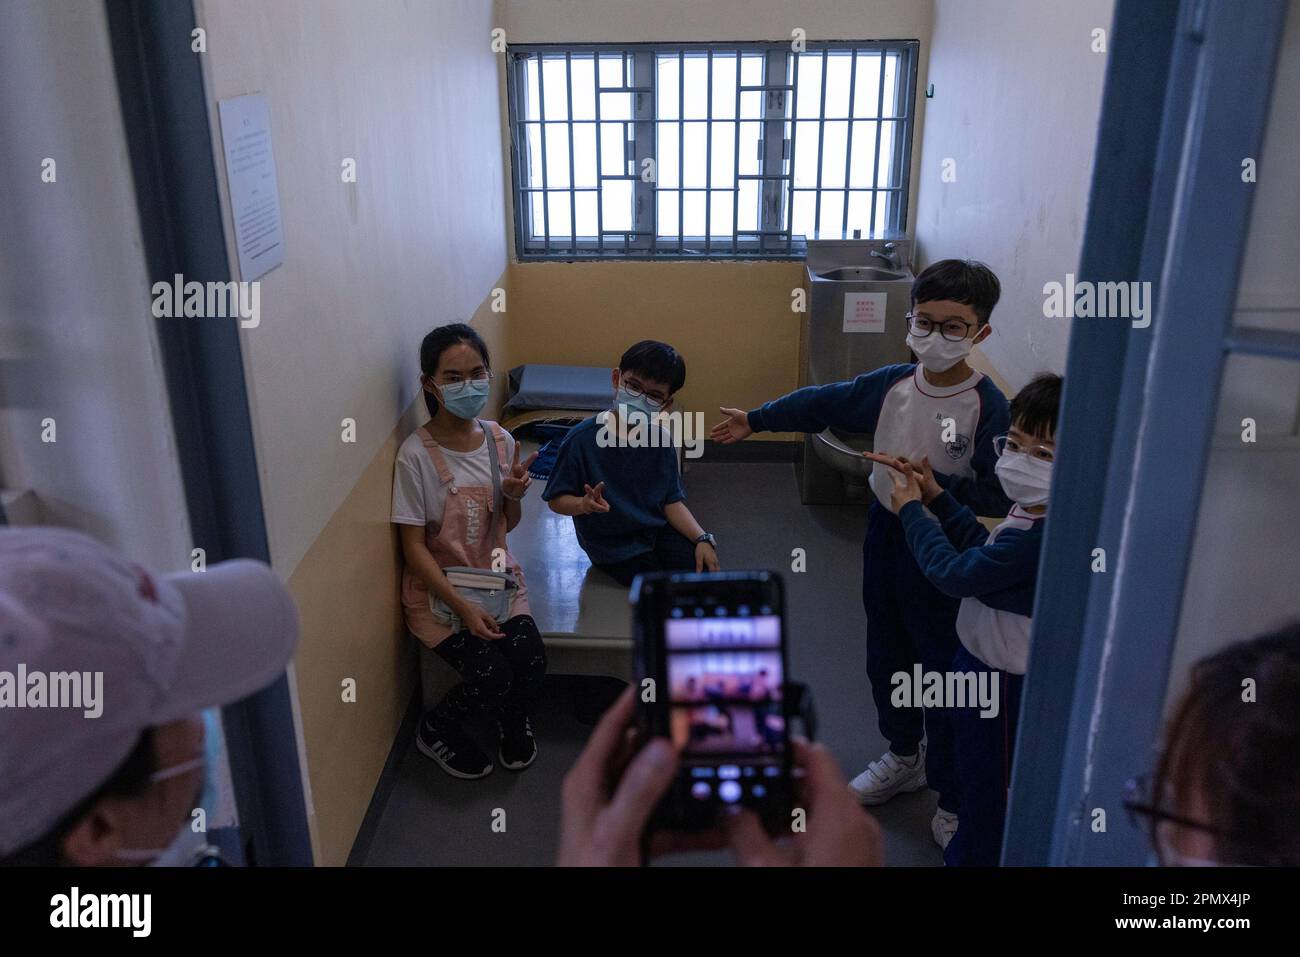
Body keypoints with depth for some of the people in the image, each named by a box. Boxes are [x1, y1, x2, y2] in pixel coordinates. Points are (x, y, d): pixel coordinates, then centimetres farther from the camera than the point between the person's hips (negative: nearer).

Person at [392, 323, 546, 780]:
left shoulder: (500, 440, -1)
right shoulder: (416, 454, -16)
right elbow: (414, 546, -14)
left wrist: (514, 495, -12)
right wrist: (462, 607, -21)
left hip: (496, 577, 4)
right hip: (438, 588, -4)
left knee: (531, 664, -17)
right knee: (491, 676, -21)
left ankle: (513, 721, 19)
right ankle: (437, 731, 12)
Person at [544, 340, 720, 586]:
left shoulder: (660, 439, -5)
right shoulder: (582, 439, -19)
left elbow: (672, 501, 0)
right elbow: (556, 500, -12)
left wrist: (701, 538, -13)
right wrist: (584, 505, -33)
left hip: (657, 530, 4)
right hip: (615, 547, -4)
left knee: (703, 570, -13)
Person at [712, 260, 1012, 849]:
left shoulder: (987, 407, -19)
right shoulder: (890, 385, -3)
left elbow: (996, 497, -21)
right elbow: (821, 403, 10)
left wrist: (931, 481, -31)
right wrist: (755, 421, 17)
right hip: (885, 538, 6)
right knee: (885, 660, 21)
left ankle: (953, 801, 26)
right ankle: (904, 760, 46)